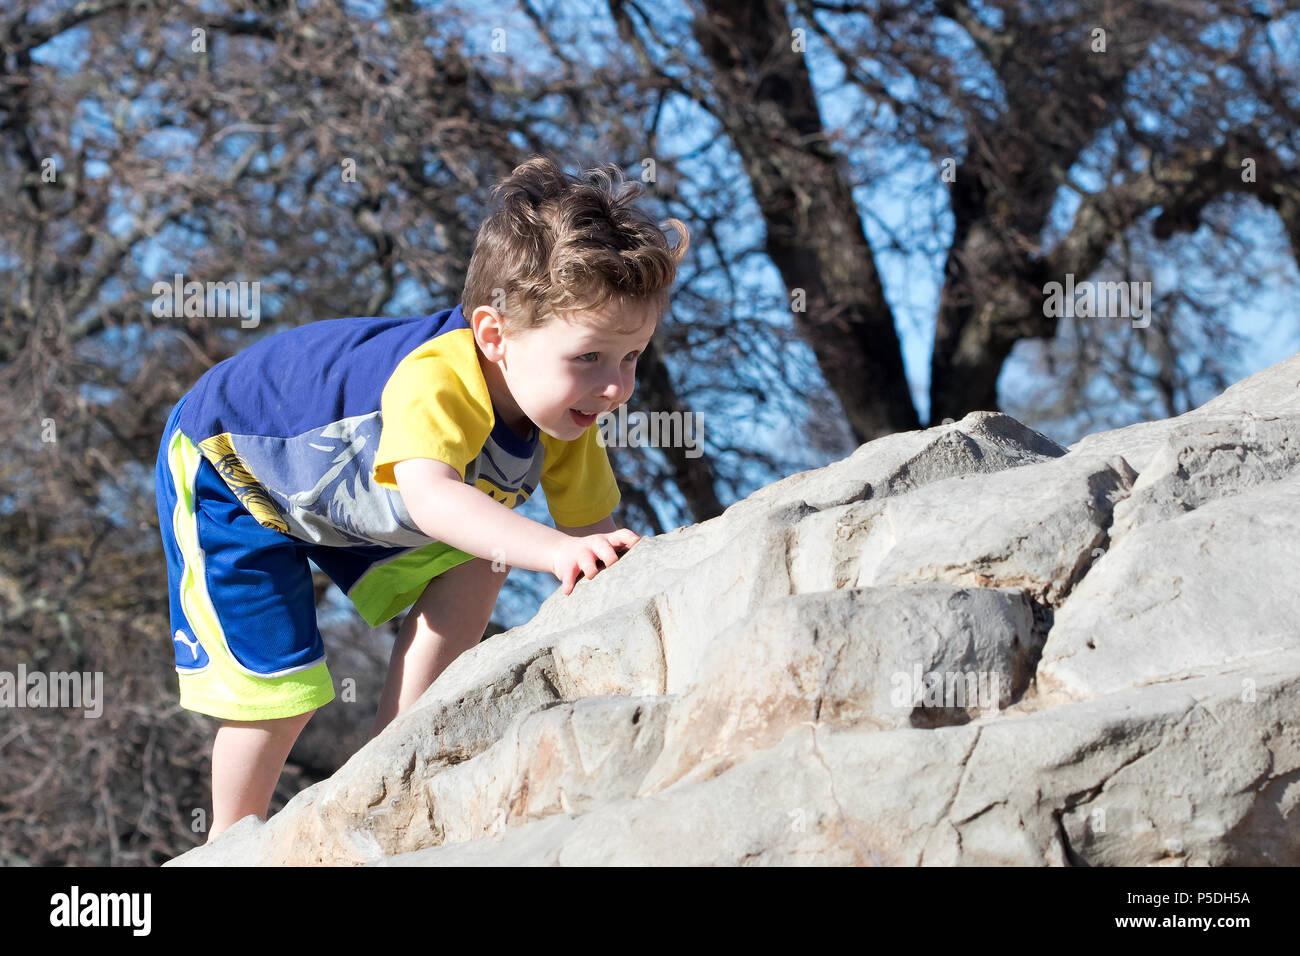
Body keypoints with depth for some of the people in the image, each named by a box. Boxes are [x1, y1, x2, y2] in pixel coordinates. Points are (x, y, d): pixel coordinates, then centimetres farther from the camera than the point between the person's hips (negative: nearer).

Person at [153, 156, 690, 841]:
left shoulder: (562, 404, -20)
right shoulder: (436, 381, -45)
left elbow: (594, 530, -14)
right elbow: (431, 497, -62)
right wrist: (556, 550, -74)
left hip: (343, 477, 8)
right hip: (224, 468, -7)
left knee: (472, 568, -4)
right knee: (280, 683, -10)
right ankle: (232, 838, 18)